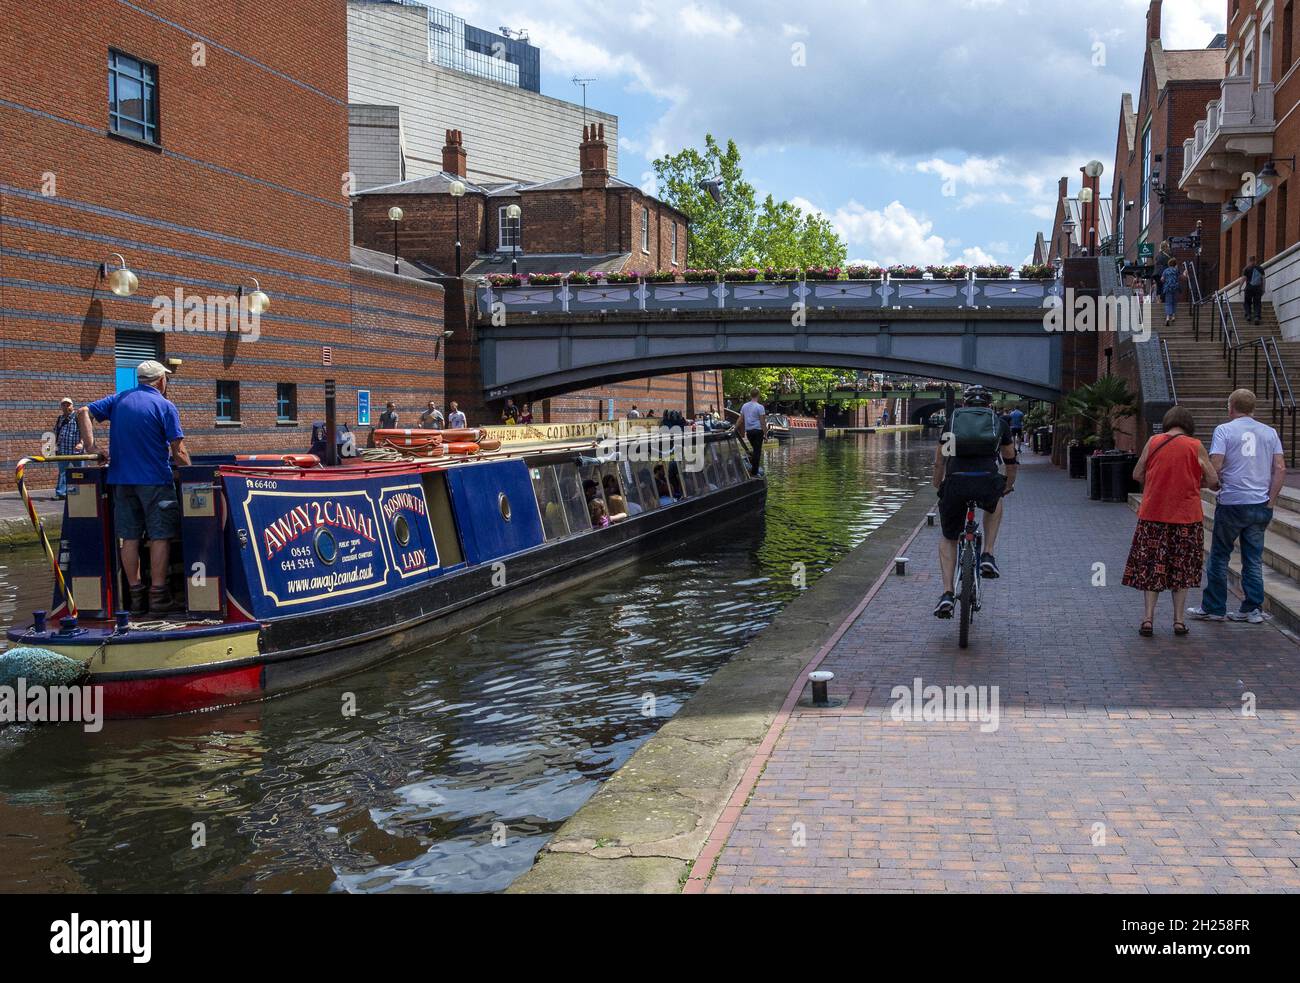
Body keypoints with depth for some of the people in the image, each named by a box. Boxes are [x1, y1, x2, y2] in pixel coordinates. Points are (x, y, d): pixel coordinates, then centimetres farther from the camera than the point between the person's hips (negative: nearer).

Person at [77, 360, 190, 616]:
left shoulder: (119, 399, 11)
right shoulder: (165, 406, -5)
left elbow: (83, 413, 4)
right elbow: (178, 451, -10)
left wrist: (91, 447, 1)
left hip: (121, 479, 5)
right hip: (156, 480, -5)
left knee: (130, 537, 7)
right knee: (160, 536, -1)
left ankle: (136, 597, 10)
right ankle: (158, 597, -3)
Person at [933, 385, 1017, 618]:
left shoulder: (952, 421, 24)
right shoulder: (999, 423, 23)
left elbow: (939, 463, 28)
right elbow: (1012, 462, 33)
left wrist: (939, 487, 46)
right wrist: (1008, 487, 51)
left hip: (955, 482, 0)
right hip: (987, 482, 0)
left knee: (948, 538, 22)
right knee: (994, 505, 38)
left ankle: (947, 594, 8)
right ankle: (987, 557, 23)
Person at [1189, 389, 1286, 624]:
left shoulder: (1225, 430, -5)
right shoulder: (1269, 432, 7)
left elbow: (1215, 466, -14)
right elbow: (1280, 469, 1)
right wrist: (1271, 500, 3)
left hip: (1232, 503, -4)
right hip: (1261, 505, 4)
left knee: (1219, 557, 7)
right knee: (1254, 558, 11)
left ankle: (1213, 608, 12)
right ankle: (1253, 609, 11)